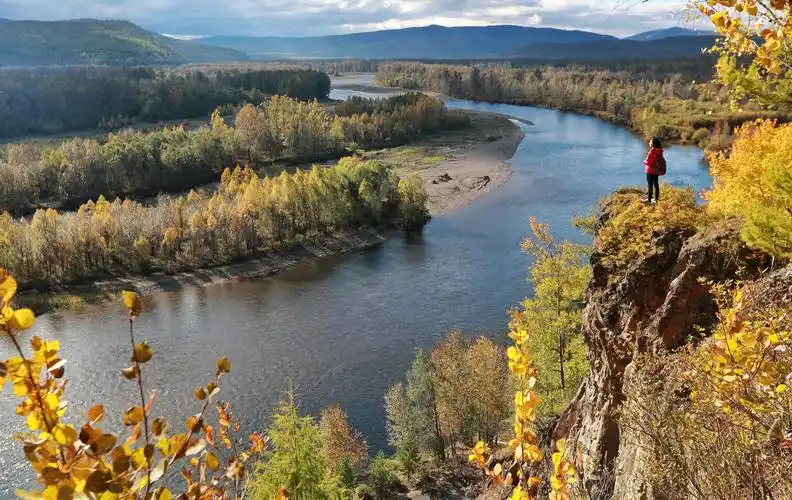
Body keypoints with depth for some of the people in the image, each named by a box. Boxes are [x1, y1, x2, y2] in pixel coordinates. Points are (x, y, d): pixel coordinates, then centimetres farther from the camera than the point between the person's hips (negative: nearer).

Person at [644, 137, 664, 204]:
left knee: (650, 185, 2)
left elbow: (647, 162, -20)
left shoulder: (652, 151, -22)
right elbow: (659, 160, 11)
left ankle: (649, 199, 10)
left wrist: (644, 161, 2)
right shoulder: (659, 151, 1)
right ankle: (656, 198, 25)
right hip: (656, 171, 7)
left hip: (650, 171, -7)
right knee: (656, 184, 15)